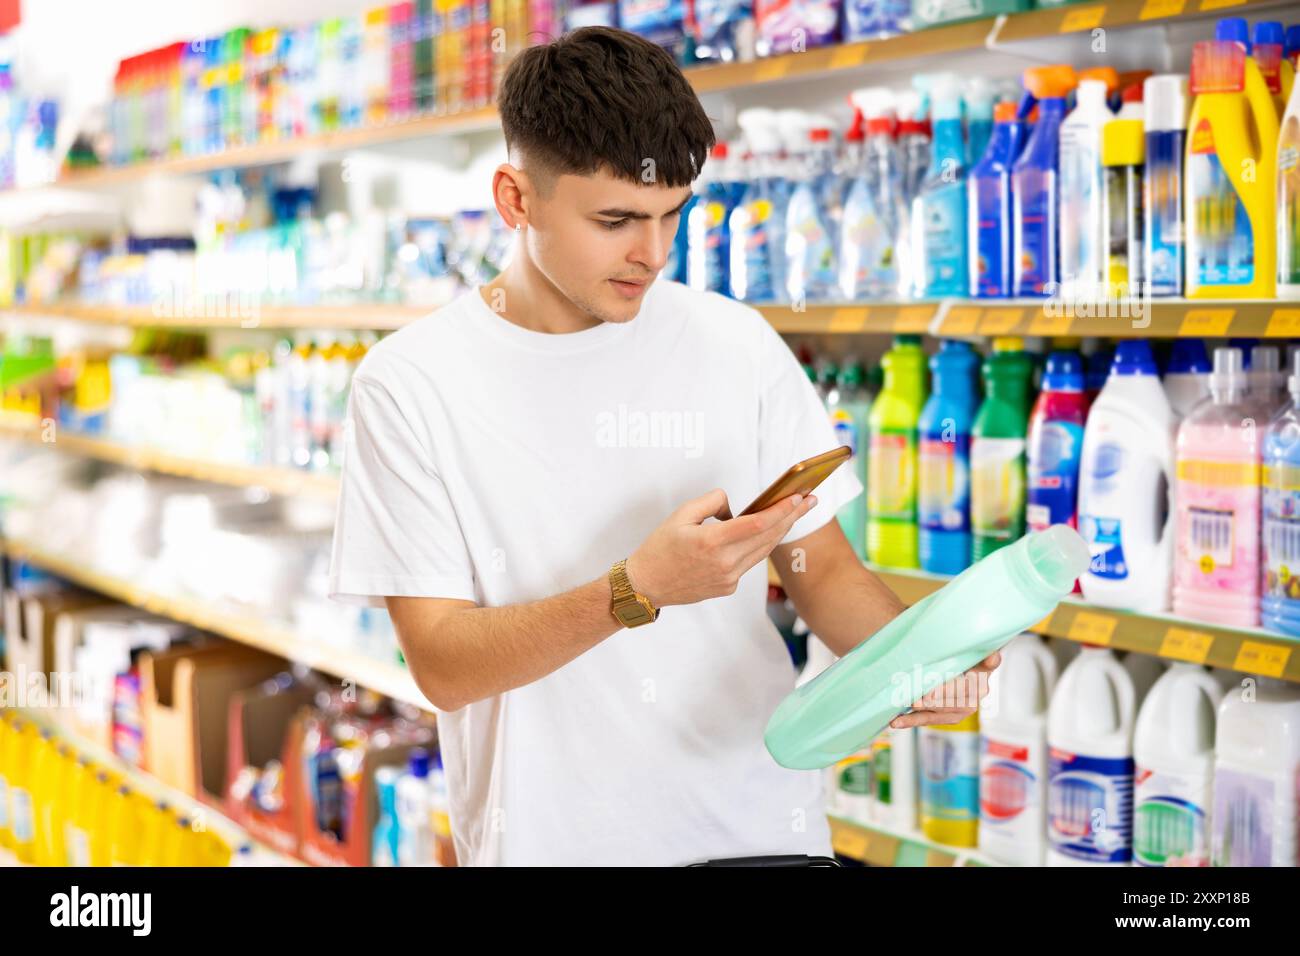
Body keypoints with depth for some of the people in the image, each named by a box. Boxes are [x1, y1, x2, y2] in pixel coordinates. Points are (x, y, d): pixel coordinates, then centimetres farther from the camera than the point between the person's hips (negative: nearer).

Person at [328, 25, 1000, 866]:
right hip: (550, 836, -1)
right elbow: (441, 664, -13)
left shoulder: (735, 345, -1)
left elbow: (823, 565, 5)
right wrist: (638, 590, -26)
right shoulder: (410, 385, -9)